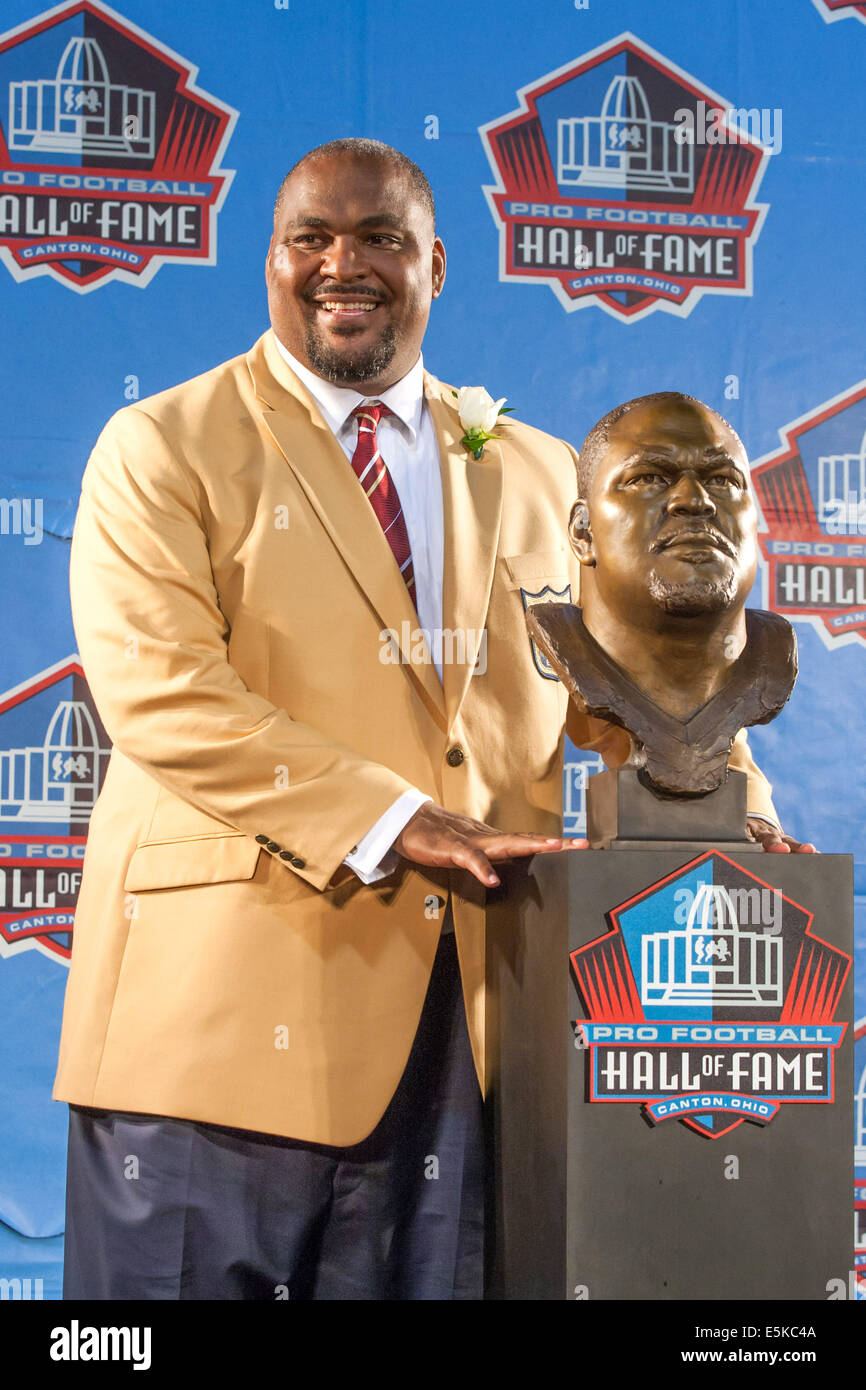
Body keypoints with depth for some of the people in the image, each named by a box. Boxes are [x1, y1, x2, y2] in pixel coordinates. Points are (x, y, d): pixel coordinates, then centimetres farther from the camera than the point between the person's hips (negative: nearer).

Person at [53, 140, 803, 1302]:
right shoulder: (162, 450, 2)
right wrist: (389, 822, -20)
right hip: (225, 1004, -3)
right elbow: (160, 693, -12)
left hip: (460, 1017, 4)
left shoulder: (533, 473, 17)